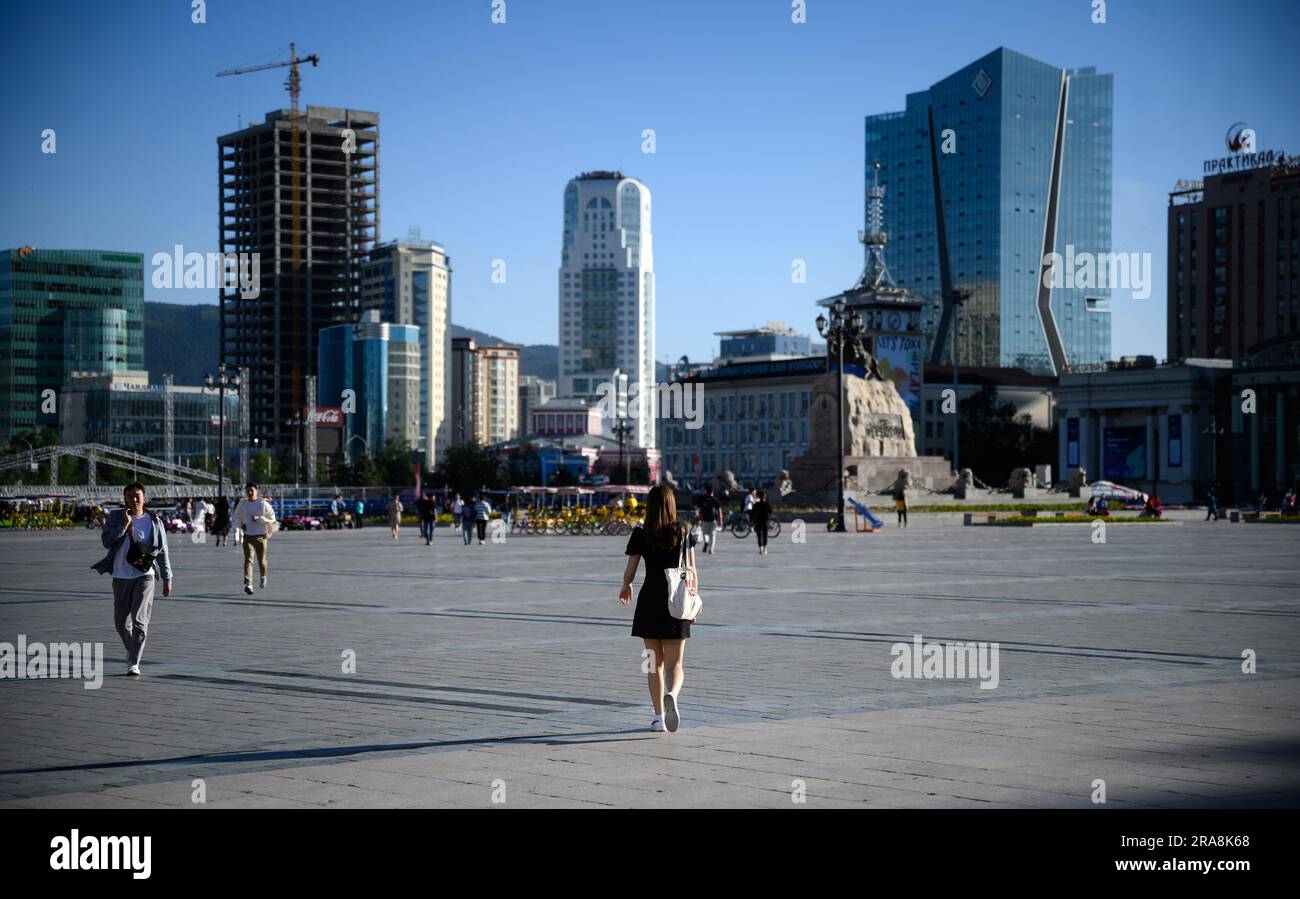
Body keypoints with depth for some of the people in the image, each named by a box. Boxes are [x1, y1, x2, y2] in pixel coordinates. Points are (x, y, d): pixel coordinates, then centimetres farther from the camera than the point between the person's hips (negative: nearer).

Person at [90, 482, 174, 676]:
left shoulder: (154, 521, 2)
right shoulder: (115, 517, 3)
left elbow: (162, 552, 6)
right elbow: (106, 541, -9)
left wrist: (167, 579, 6)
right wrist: (124, 525, -17)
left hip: (145, 576, -2)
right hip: (121, 576, 2)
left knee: (140, 621, -13)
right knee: (121, 622, 10)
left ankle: (134, 663, -11)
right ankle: (132, 650, 36)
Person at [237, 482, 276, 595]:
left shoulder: (263, 504, -7)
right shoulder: (242, 504, 5)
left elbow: (272, 518, -7)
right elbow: (239, 517, 23)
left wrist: (259, 519, -20)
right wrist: (241, 524, 4)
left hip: (260, 536, -1)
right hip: (248, 536, 1)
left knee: (261, 560, 11)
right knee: (248, 559, -16)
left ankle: (263, 577, 43)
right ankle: (248, 584, -28)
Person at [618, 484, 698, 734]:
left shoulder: (640, 534, -4)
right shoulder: (684, 532, 1)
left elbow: (629, 572, -1)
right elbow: (692, 572, 2)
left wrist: (625, 587, 21)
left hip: (650, 602, -1)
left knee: (655, 663, 11)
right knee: (675, 664, 4)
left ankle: (659, 716, 11)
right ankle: (671, 694, -27)